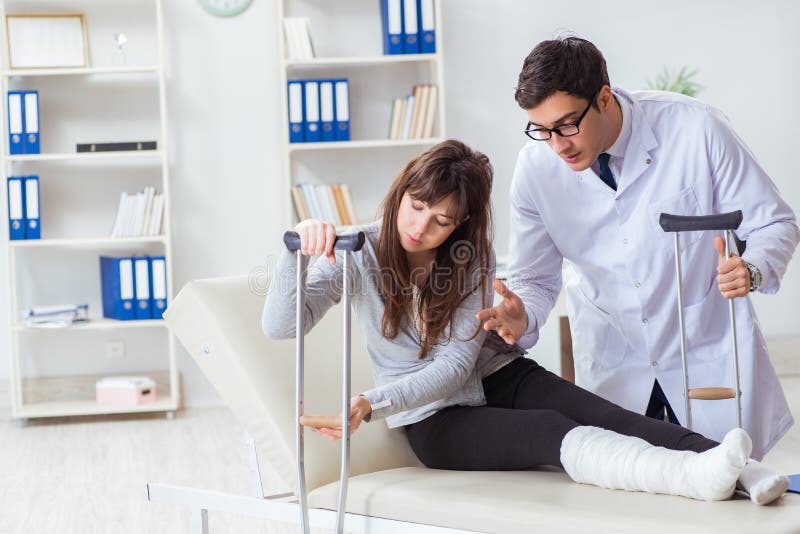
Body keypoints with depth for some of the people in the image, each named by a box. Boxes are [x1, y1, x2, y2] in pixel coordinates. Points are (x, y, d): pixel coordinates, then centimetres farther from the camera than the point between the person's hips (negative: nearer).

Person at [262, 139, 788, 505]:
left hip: (497, 378, 4)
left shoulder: (472, 256, -6)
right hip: (433, 420, -3)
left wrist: (372, 404, -30)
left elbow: (456, 364, -15)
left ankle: (739, 471, -45)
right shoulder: (359, 256, -9)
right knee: (553, 432, -31)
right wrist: (298, 251, -38)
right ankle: (695, 476, -55)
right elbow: (281, 326, -19)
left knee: (595, 411, -26)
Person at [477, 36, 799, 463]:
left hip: (708, 351, -2)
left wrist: (752, 269, -33)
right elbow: (535, 280, -2)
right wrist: (522, 317, -26)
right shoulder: (535, 168, -13)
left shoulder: (694, 130, -21)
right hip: (611, 362, 2)